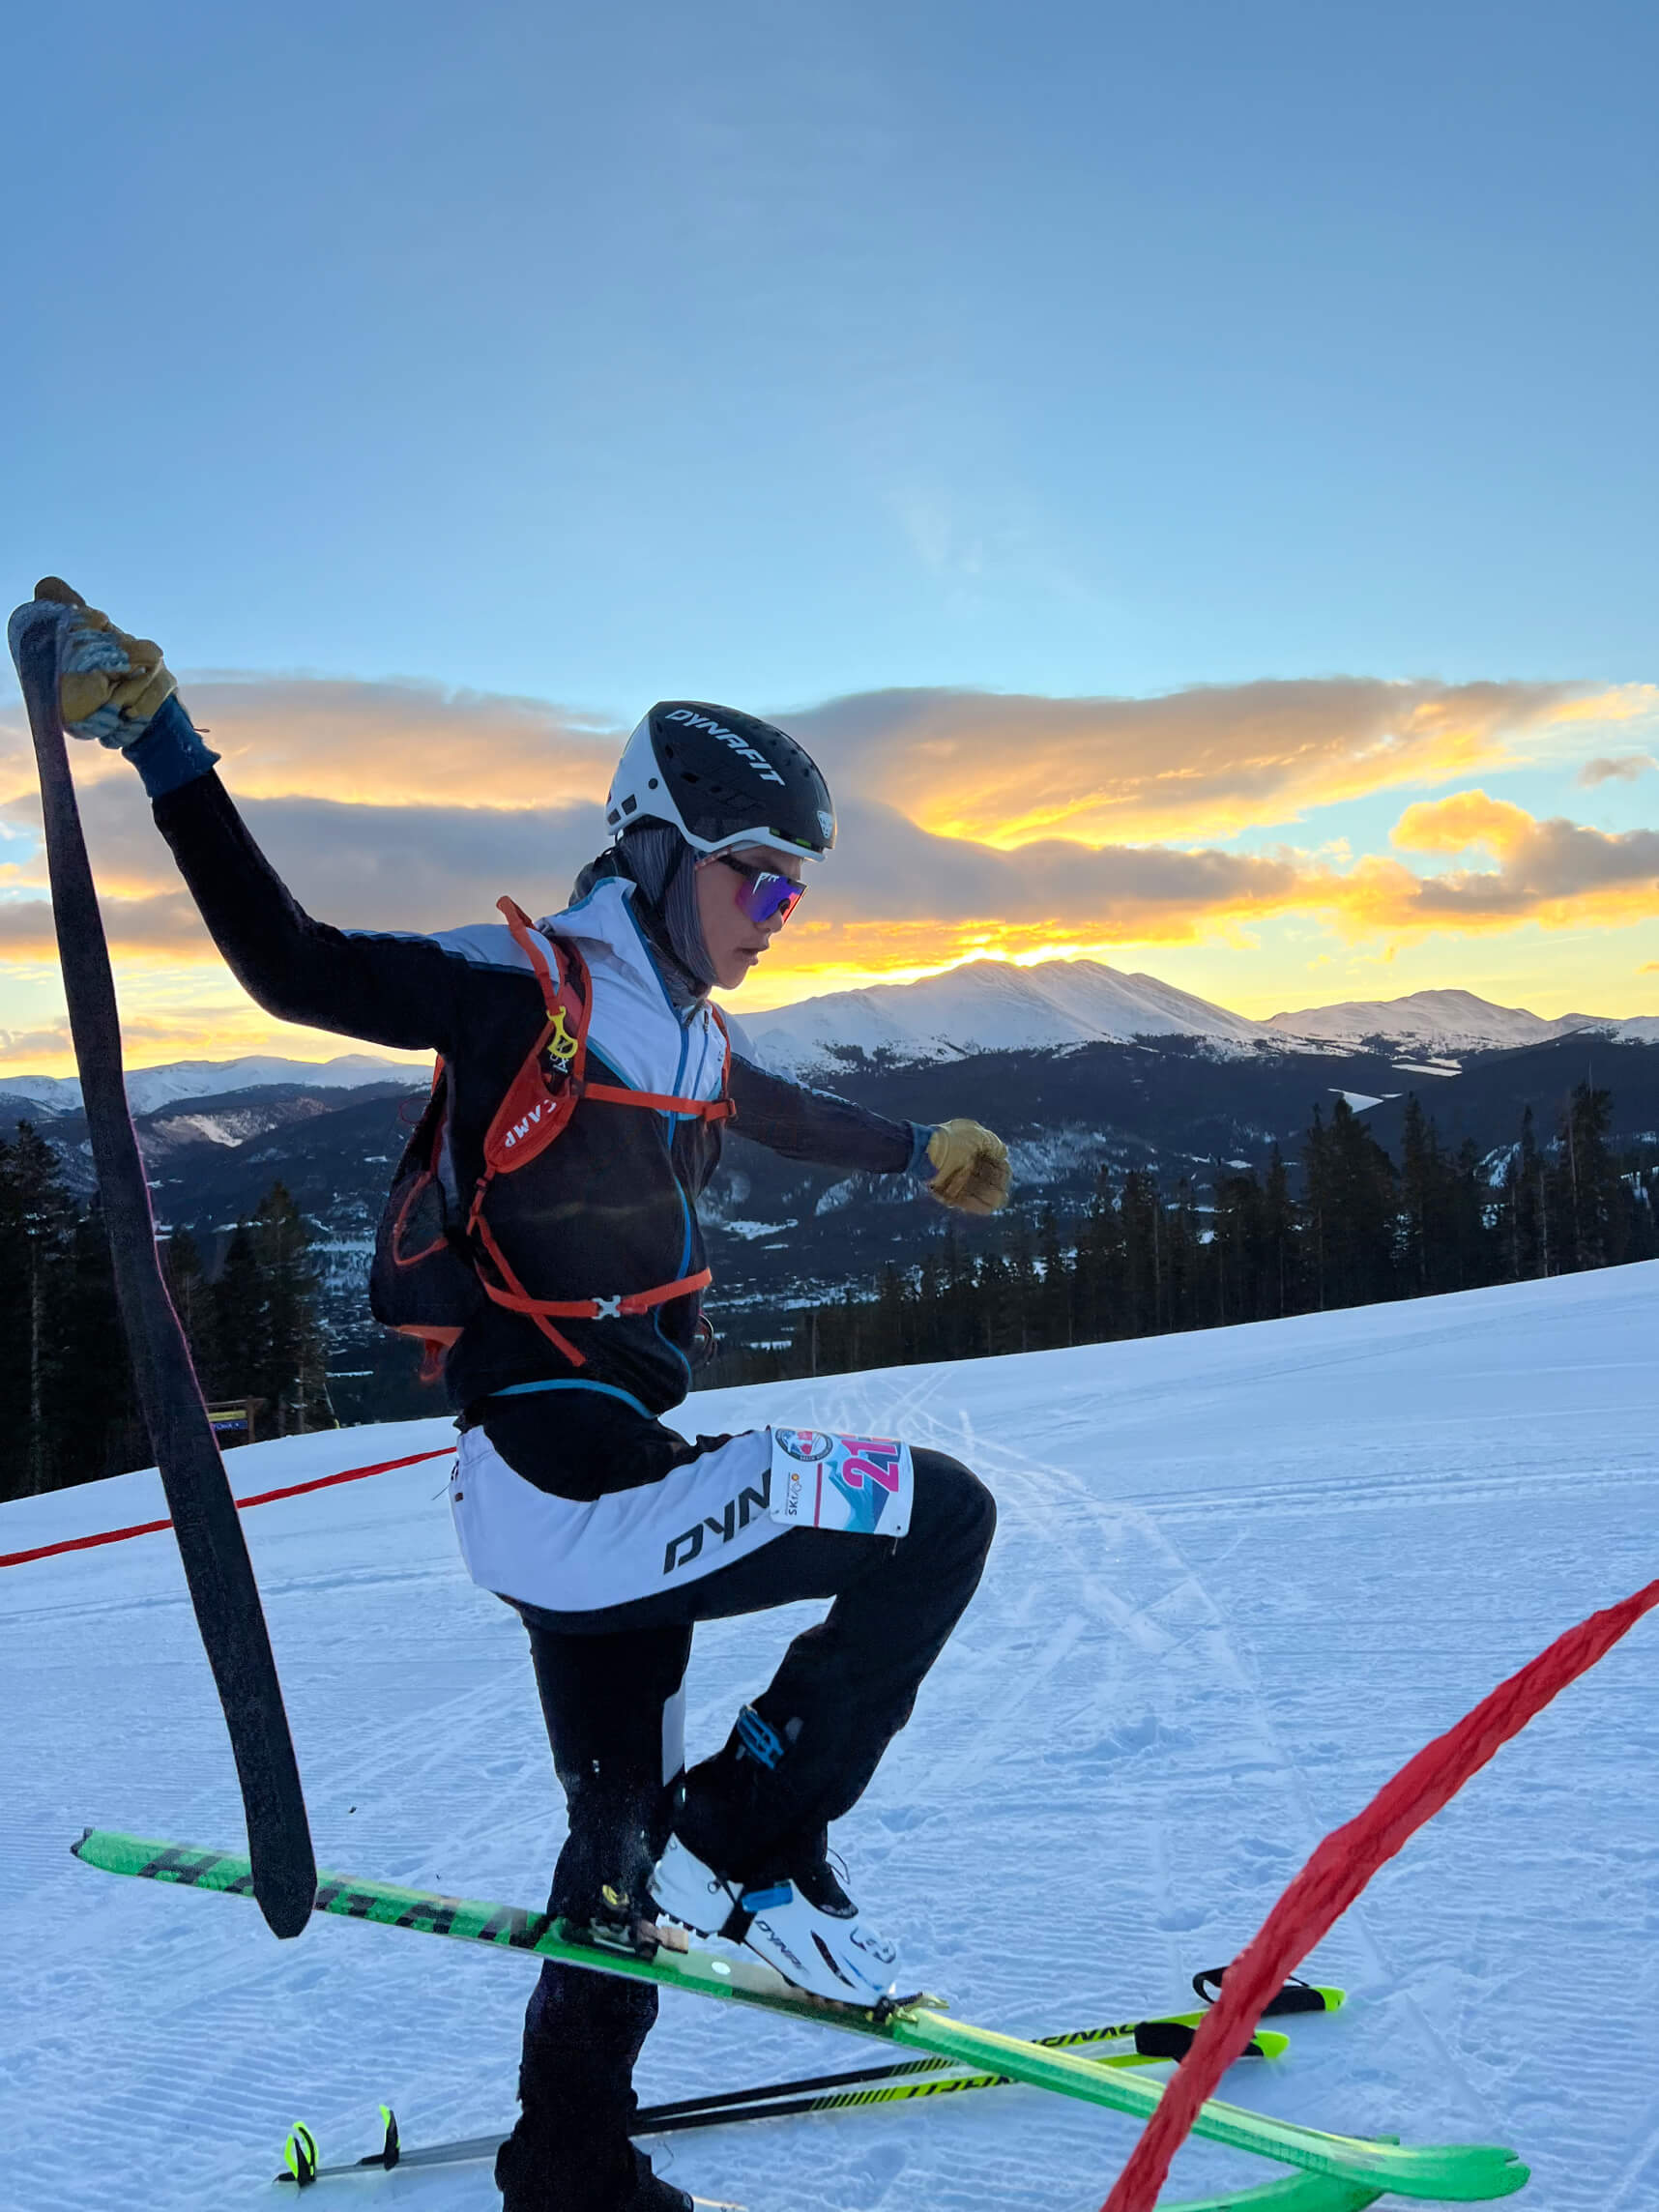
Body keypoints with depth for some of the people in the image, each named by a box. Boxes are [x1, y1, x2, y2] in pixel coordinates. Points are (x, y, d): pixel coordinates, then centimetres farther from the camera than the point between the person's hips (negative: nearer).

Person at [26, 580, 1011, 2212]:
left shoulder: (682, 1041, 12)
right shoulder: (525, 991, -12)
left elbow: (785, 1116, 33)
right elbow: (289, 962, -14)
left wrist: (920, 1153, 49)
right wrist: (162, 747, -18)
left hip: (612, 1481, 9)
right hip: (560, 1487, -9)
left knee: (628, 1839, 20)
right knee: (939, 1517, -13)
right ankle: (748, 1845, -2)